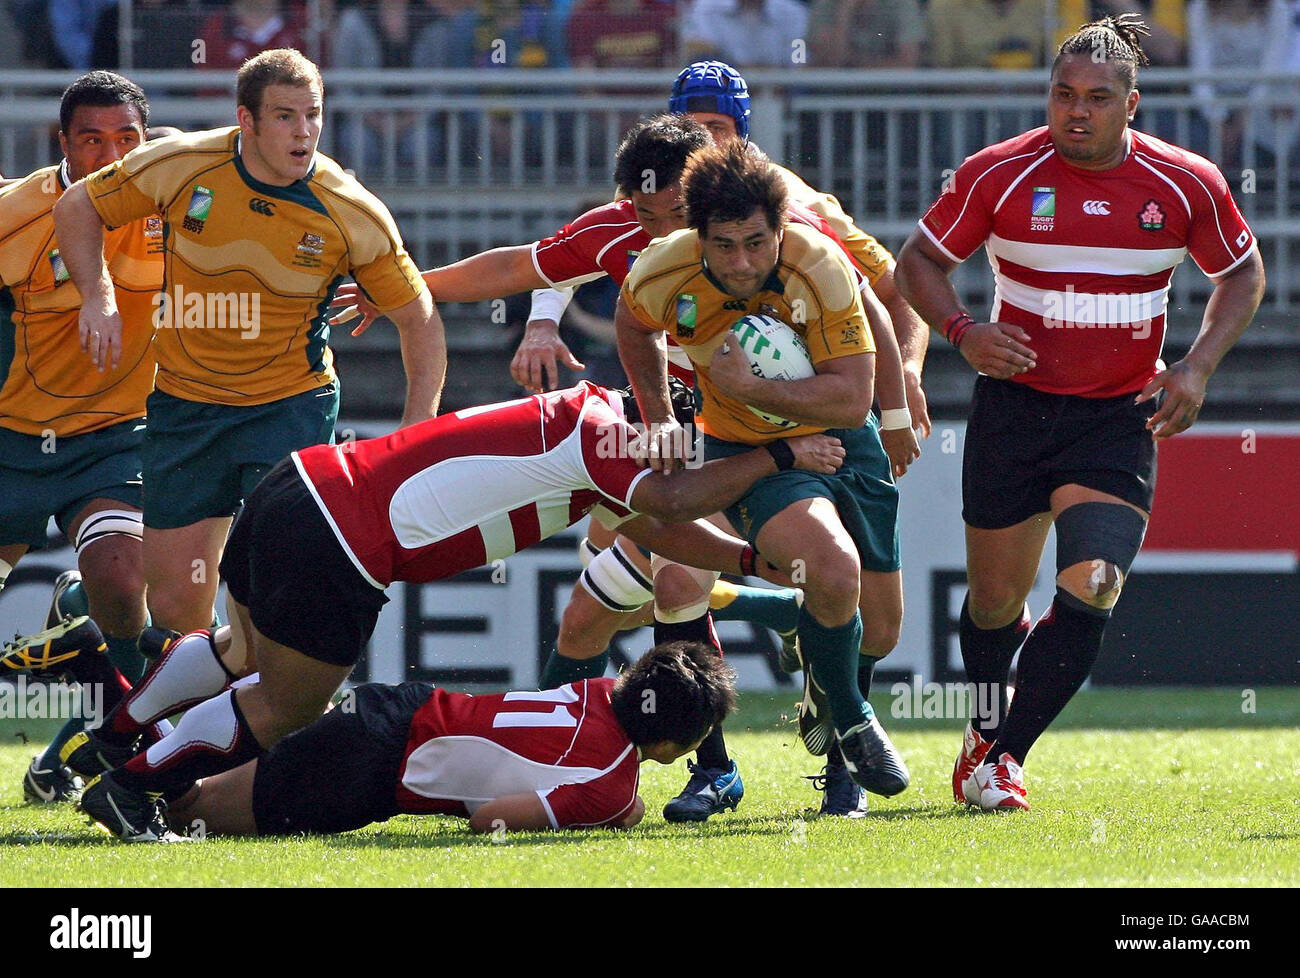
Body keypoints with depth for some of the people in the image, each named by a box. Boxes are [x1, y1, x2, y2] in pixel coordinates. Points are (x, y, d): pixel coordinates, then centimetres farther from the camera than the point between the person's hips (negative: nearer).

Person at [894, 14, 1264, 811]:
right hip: (1015, 406, 0)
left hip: (1120, 418, 0)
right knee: (997, 601, 7)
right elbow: (921, 259, 4)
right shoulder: (998, 176, -8)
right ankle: (987, 731, 37)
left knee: (1092, 588, -17)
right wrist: (963, 331, -15)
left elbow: (1242, 273, 10)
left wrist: (1199, 367, -3)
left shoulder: (1187, 185, -5)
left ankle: (1005, 756, -5)